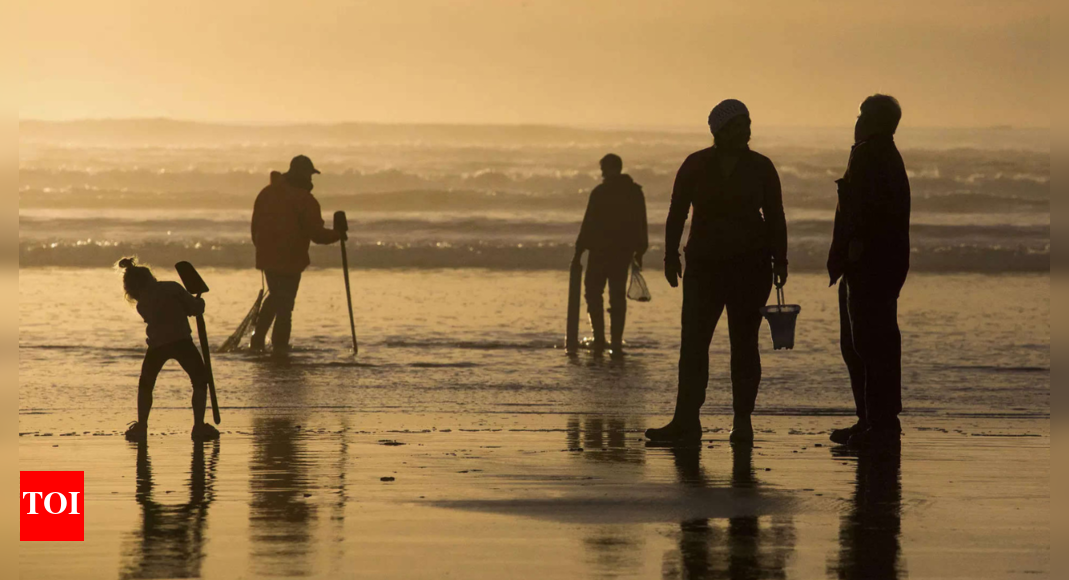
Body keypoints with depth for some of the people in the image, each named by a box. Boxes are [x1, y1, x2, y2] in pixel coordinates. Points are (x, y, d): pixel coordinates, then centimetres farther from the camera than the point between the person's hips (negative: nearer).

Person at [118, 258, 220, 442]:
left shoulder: (142, 304, 17)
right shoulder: (172, 287, 7)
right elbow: (195, 307, 1)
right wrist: (199, 303, 24)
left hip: (157, 345, 2)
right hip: (181, 341, -2)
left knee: (145, 385, 22)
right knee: (200, 381, 13)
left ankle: (141, 427, 15)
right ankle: (199, 427, 6)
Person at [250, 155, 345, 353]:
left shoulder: (266, 193, 7)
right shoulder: (305, 200, -14)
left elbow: (255, 227, 13)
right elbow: (316, 234, -15)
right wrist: (337, 235, 1)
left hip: (266, 257, 6)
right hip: (290, 261, -6)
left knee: (275, 296, 23)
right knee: (285, 303, 2)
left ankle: (258, 338, 17)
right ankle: (279, 345, 3)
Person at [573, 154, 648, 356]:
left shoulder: (600, 193, -10)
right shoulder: (635, 192, 6)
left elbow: (589, 223, -11)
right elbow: (641, 224, 9)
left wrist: (580, 249, -5)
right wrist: (640, 250, 17)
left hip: (601, 250, -5)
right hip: (624, 251, 5)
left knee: (594, 292, 5)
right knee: (618, 296, 8)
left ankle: (599, 339, -6)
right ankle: (616, 342, 3)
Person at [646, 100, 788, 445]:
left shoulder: (760, 167, 3)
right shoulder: (696, 166, 3)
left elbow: (775, 218, 6)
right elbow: (677, 212, 4)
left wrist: (779, 261, -1)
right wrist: (671, 256, -3)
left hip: (751, 265, 0)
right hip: (705, 264, 1)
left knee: (744, 342, 0)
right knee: (693, 341, -7)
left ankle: (743, 423, 4)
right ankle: (686, 421, -9)